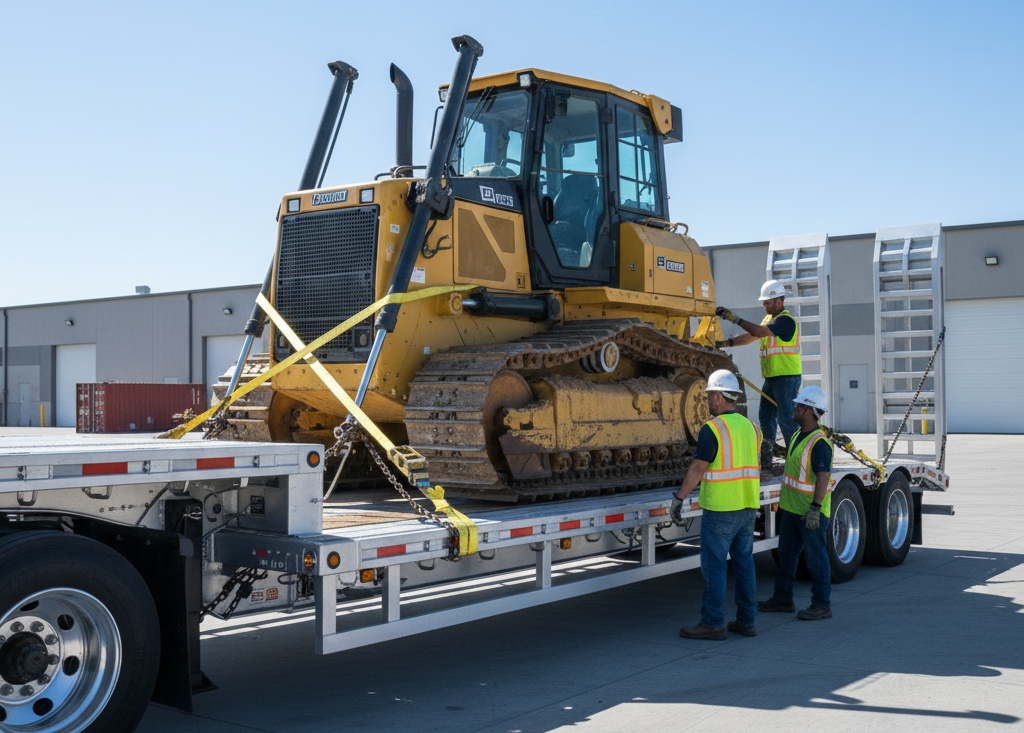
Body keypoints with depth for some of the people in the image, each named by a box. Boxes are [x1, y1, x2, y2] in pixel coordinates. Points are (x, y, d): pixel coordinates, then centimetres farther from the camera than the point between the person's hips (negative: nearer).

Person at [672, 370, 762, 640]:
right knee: (744, 562, 12)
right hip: (748, 506, 8)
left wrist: (678, 498, -8)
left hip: (720, 508, -8)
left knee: (714, 565, -2)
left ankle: (713, 623, 1)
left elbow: (697, 469, -15)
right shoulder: (750, 426, 10)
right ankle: (746, 620, 16)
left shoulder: (712, 428, -13)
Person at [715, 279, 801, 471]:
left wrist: (735, 319, -25)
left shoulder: (786, 320, -14)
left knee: (786, 418, -9)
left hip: (787, 378, -10)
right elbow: (751, 336, 15)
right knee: (765, 417, 10)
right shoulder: (769, 318, 17)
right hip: (772, 377, 10)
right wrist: (727, 343, 3)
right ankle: (765, 460, 16)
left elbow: (759, 331, -26)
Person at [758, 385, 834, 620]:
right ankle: (782, 599, 26)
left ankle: (822, 605, 10)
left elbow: (823, 477, -24)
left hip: (812, 512, -10)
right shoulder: (798, 436, 11)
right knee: (786, 554, 16)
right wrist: (785, 499, 21)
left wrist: (814, 509, -28)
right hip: (792, 509, 10)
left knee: (816, 558, 0)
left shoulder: (819, 442, -19)